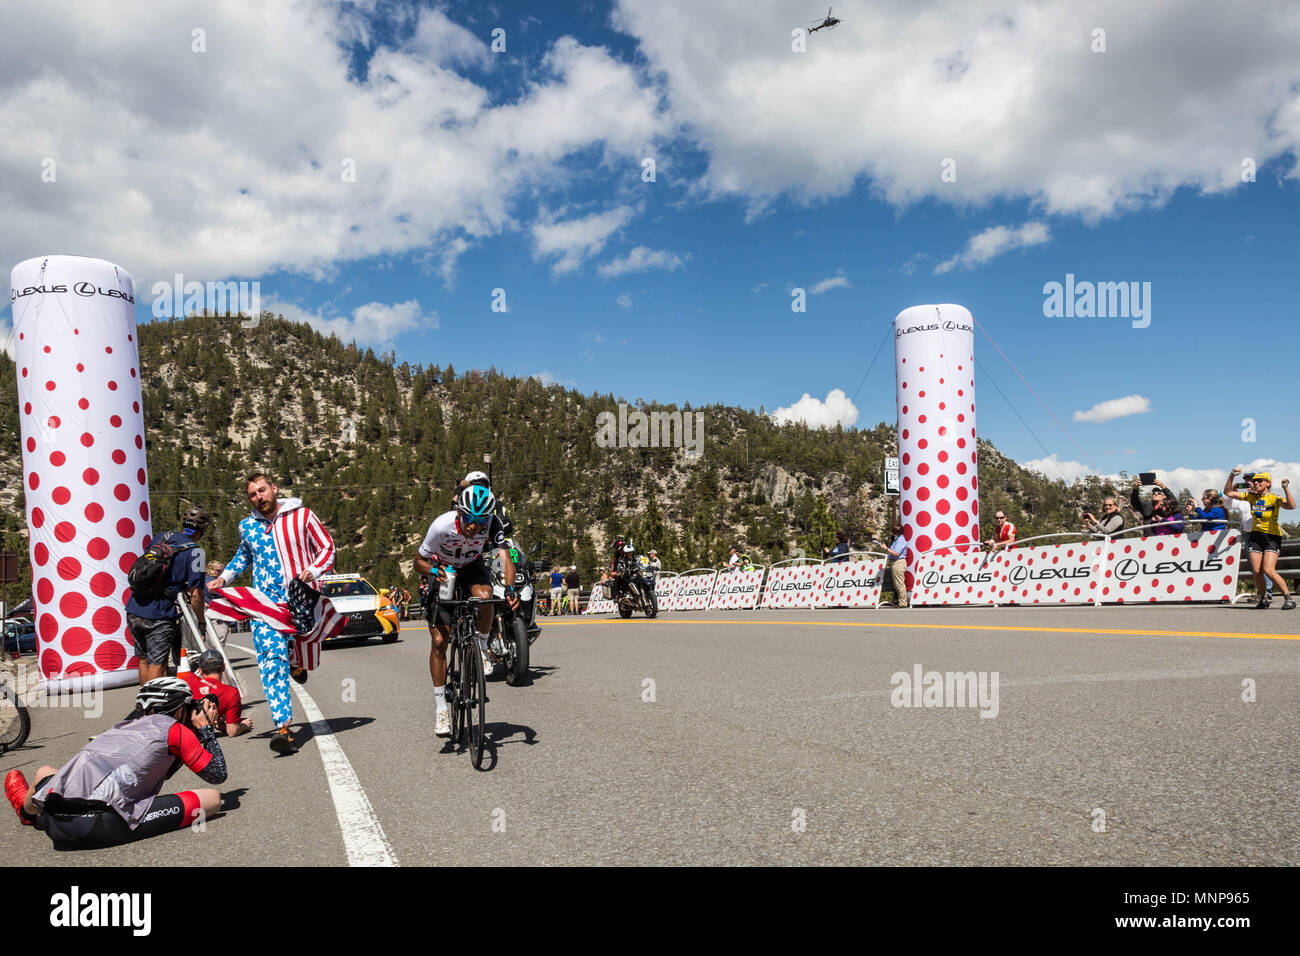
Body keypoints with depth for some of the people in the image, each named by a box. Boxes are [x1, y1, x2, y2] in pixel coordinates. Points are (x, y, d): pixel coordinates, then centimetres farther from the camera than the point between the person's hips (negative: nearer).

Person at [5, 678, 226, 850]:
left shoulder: (123, 725, 26)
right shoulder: (174, 728, 7)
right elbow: (218, 774, 12)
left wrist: (197, 732, 37)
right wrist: (206, 729, 24)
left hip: (55, 822, 8)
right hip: (104, 826, -8)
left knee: (45, 771, 39)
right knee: (213, 798, -1)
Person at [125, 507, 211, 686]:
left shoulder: (159, 537, 10)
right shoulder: (195, 551, -9)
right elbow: (195, 594, -12)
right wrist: (202, 621, 1)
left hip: (133, 610, 6)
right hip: (159, 616, -6)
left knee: (144, 660, 20)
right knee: (157, 665, 0)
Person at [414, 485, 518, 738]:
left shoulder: (492, 524, -28)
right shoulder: (442, 525, -32)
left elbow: (504, 557, -35)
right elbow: (419, 561, -19)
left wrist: (510, 589, -53)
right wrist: (434, 570, -41)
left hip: (472, 568, 1)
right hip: (444, 572, -1)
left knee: (484, 595, -36)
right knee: (439, 640, -9)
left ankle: (481, 647, -8)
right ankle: (441, 706, 5)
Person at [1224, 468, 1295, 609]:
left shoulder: (1274, 498, -11)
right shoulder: (1251, 497, 4)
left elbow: (1291, 505, -29)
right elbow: (1228, 492, 9)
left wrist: (1286, 488, -36)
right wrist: (1231, 476, -2)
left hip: (1272, 537, -5)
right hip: (1256, 536, 5)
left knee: (1268, 571, -17)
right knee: (1256, 571, -2)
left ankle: (1288, 598, -2)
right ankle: (1263, 599, 17)